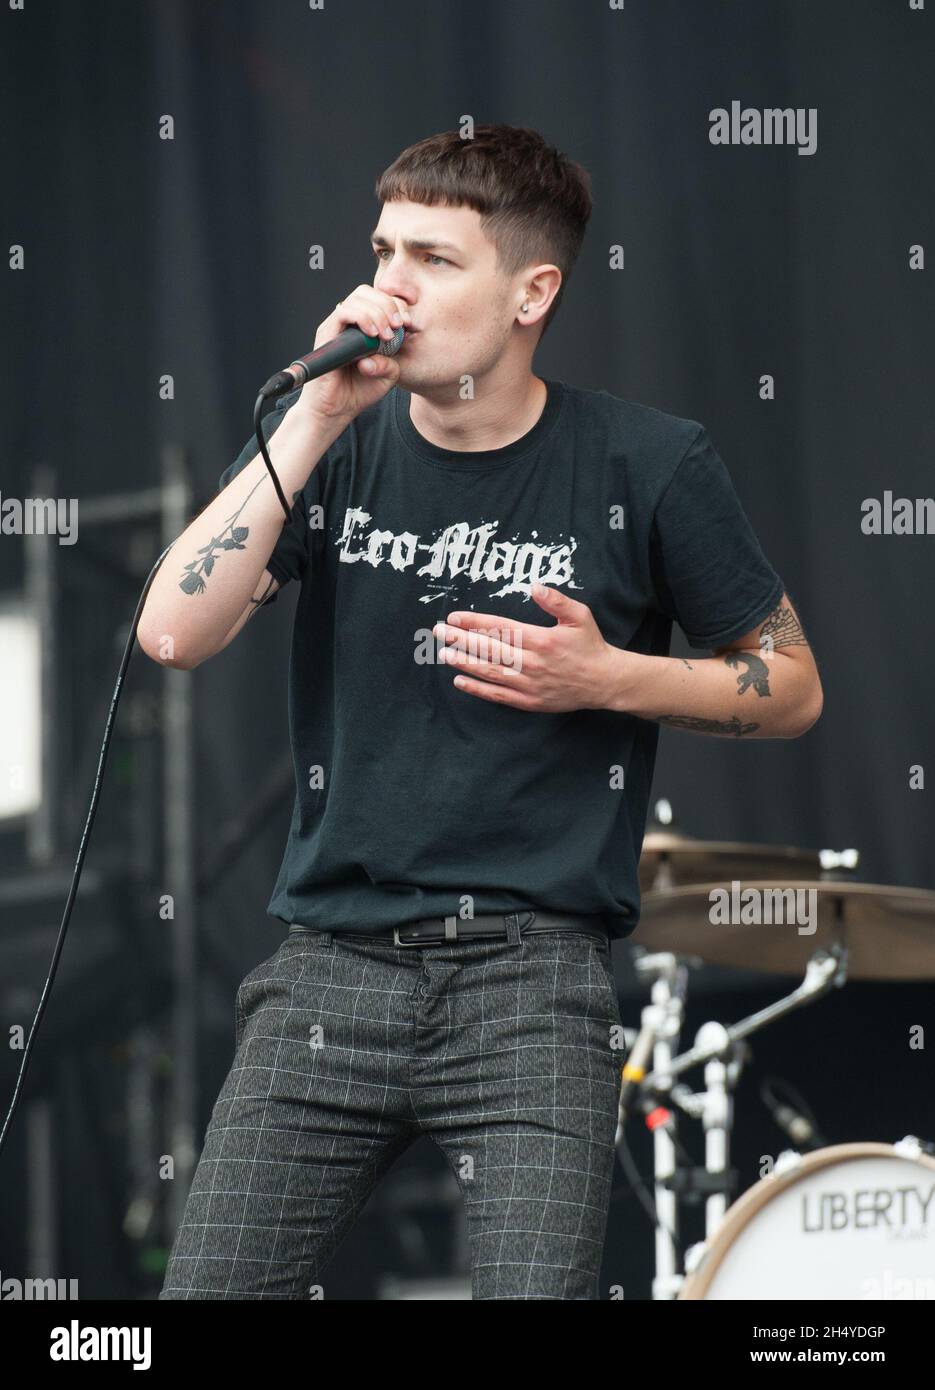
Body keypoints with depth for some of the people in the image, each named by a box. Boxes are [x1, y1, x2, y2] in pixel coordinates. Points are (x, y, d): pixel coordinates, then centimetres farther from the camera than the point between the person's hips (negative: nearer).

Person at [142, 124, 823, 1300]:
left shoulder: (643, 466, -1)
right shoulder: (336, 446, 5)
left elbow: (790, 686, 8)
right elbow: (176, 632, -10)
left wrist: (609, 680, -9)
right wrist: (317, 416, -13)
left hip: (532, 974, -3)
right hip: (333, 966, 3)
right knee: (210, 1287, -2)